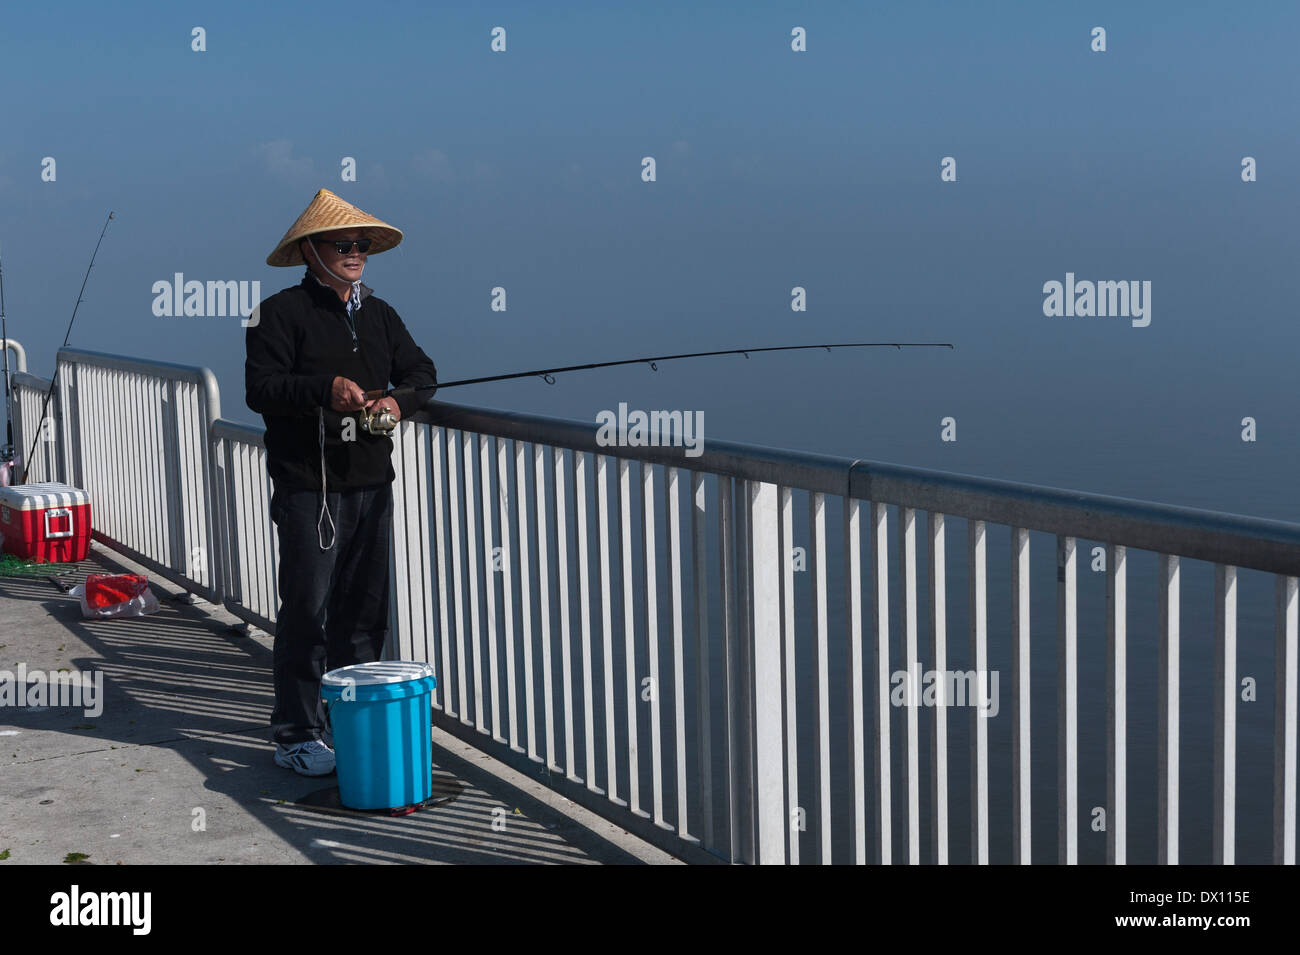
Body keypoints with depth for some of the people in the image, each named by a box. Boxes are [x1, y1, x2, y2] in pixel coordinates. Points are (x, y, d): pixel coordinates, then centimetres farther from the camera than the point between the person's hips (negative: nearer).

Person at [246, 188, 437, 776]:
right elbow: (260, 387, -12)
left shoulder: (378, 313, 16)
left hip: (371, 484, 6)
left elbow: (421, 371, 18)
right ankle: (296, 734, 5)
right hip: (307, 487, -6)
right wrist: (325, 390, -25)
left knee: (365, 610, 10)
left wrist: (400, 402, -3)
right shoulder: (282, 312, -3)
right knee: (307, 610, -4)